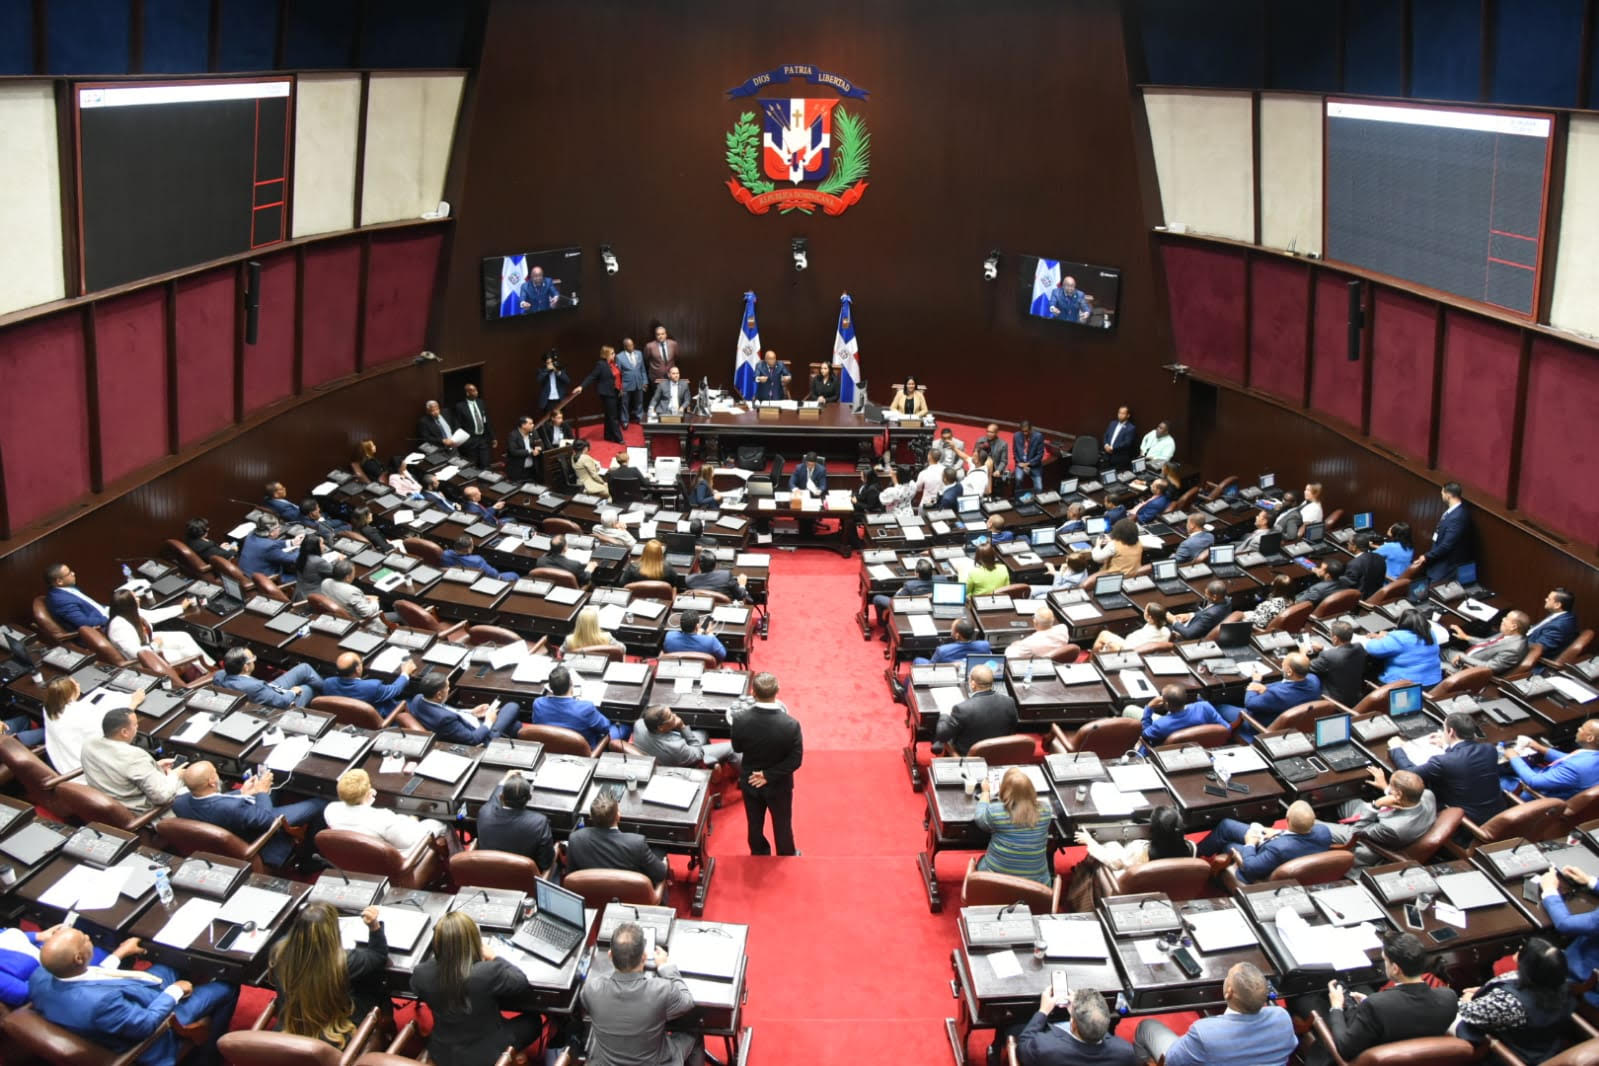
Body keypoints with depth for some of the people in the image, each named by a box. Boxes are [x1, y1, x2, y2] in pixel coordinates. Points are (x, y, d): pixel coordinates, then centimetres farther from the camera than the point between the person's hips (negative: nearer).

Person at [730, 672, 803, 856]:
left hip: (750, 782, 1)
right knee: (782, 824, 24)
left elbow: (737, 748, -9)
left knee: (755, 824, 26)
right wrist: (769, 775, -15)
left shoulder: (740, 719, -27)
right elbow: (795, 760, -22)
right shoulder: (791, 725, -31)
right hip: (779, 785, -1)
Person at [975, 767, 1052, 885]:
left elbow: (980, 820, 4)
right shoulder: (1044, 809, -12)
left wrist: (986, 792, 18)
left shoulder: (995, 812, -20)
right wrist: (1021, 788, 24)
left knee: (981, 860, 31)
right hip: (1036, 884, 2)